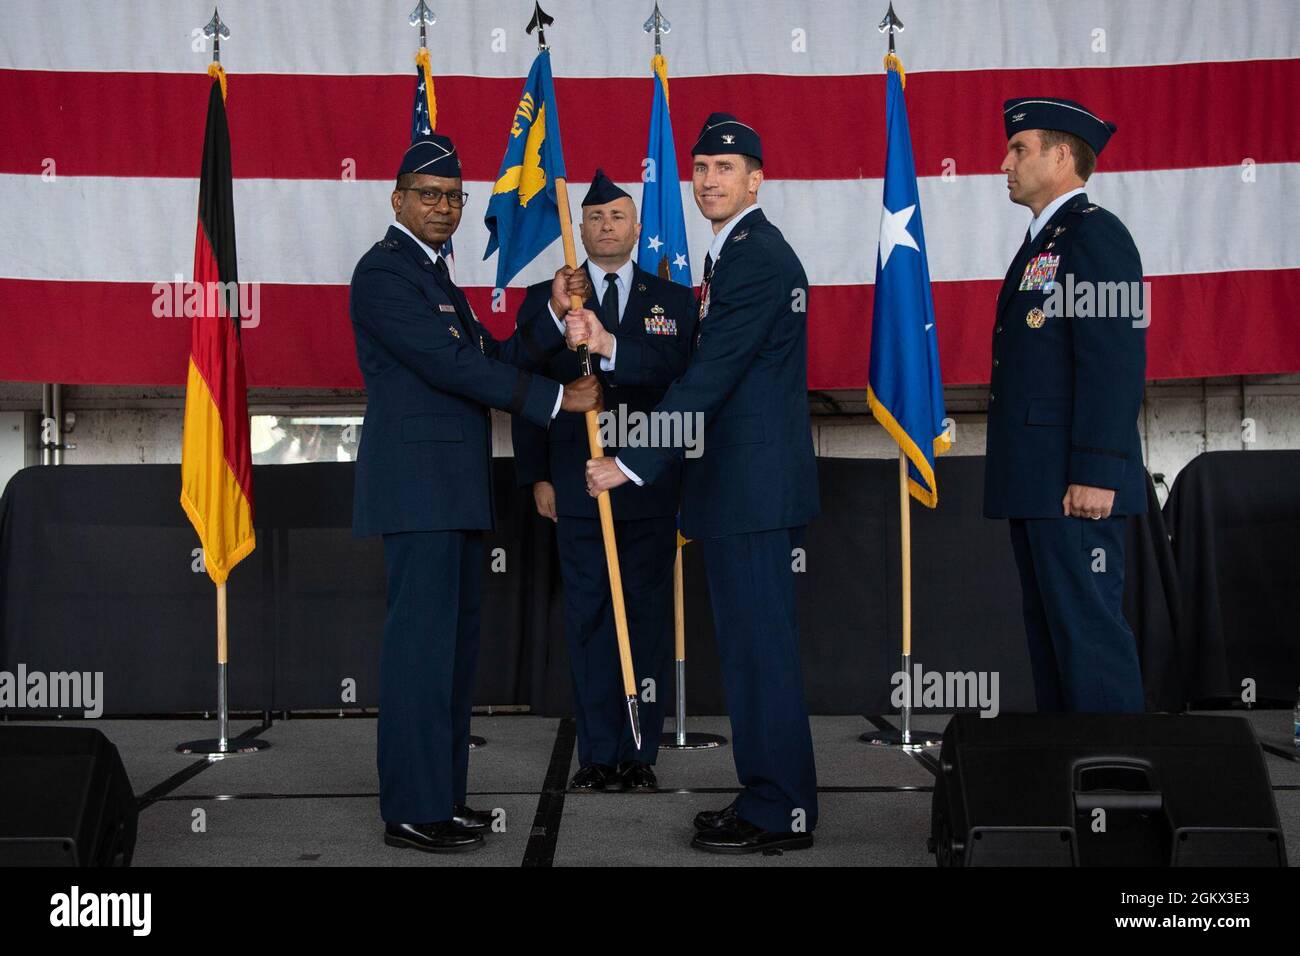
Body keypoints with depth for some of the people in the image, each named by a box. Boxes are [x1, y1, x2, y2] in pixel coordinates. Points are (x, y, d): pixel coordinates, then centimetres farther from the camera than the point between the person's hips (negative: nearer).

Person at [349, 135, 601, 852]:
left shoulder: (435, 276, 23)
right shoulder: (383, 271, -8)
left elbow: (491, 359, 17)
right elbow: (451, 364, -17)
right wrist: (557, 399, -14)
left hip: (453, 487, 10)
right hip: (416, 484, -10)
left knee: (453, 642, 11)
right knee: (422, 642, -7)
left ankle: (442, 794, 20)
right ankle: (412, 811, 0)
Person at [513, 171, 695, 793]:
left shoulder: (672, 300, 8)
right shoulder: (545, 299, 9)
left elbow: (678, 372, -11)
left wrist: (611, 346, -27)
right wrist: (537, 476, -5)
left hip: (651, 485, 0)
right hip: (577, 485, 0)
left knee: (648, 617, 4)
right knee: (587, 618, 4)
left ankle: (638, 754, 13)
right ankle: (596, 754, 13)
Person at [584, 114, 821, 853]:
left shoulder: (756, 257, -14)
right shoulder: (739, 252, 18)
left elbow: (709, 376, -20)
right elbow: (709, 368, 19)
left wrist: (632, 464, -19)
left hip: (754, 486, -11)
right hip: (745, 484, 11)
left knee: (761, 646, -4)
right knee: (753, 645, 14)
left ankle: (778, 814, 6)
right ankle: (771, 798, 24)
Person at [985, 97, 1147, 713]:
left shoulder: (1094, 234, -9)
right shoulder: (1042, 242, 22)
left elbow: (1115, 361, -18)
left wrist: (1094, 475, -23)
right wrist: (1021, 482, 17)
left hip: (1073, 483, -10)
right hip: (1036, 483, 10)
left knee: (1089, 628, -7)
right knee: (1050, 627, 14)